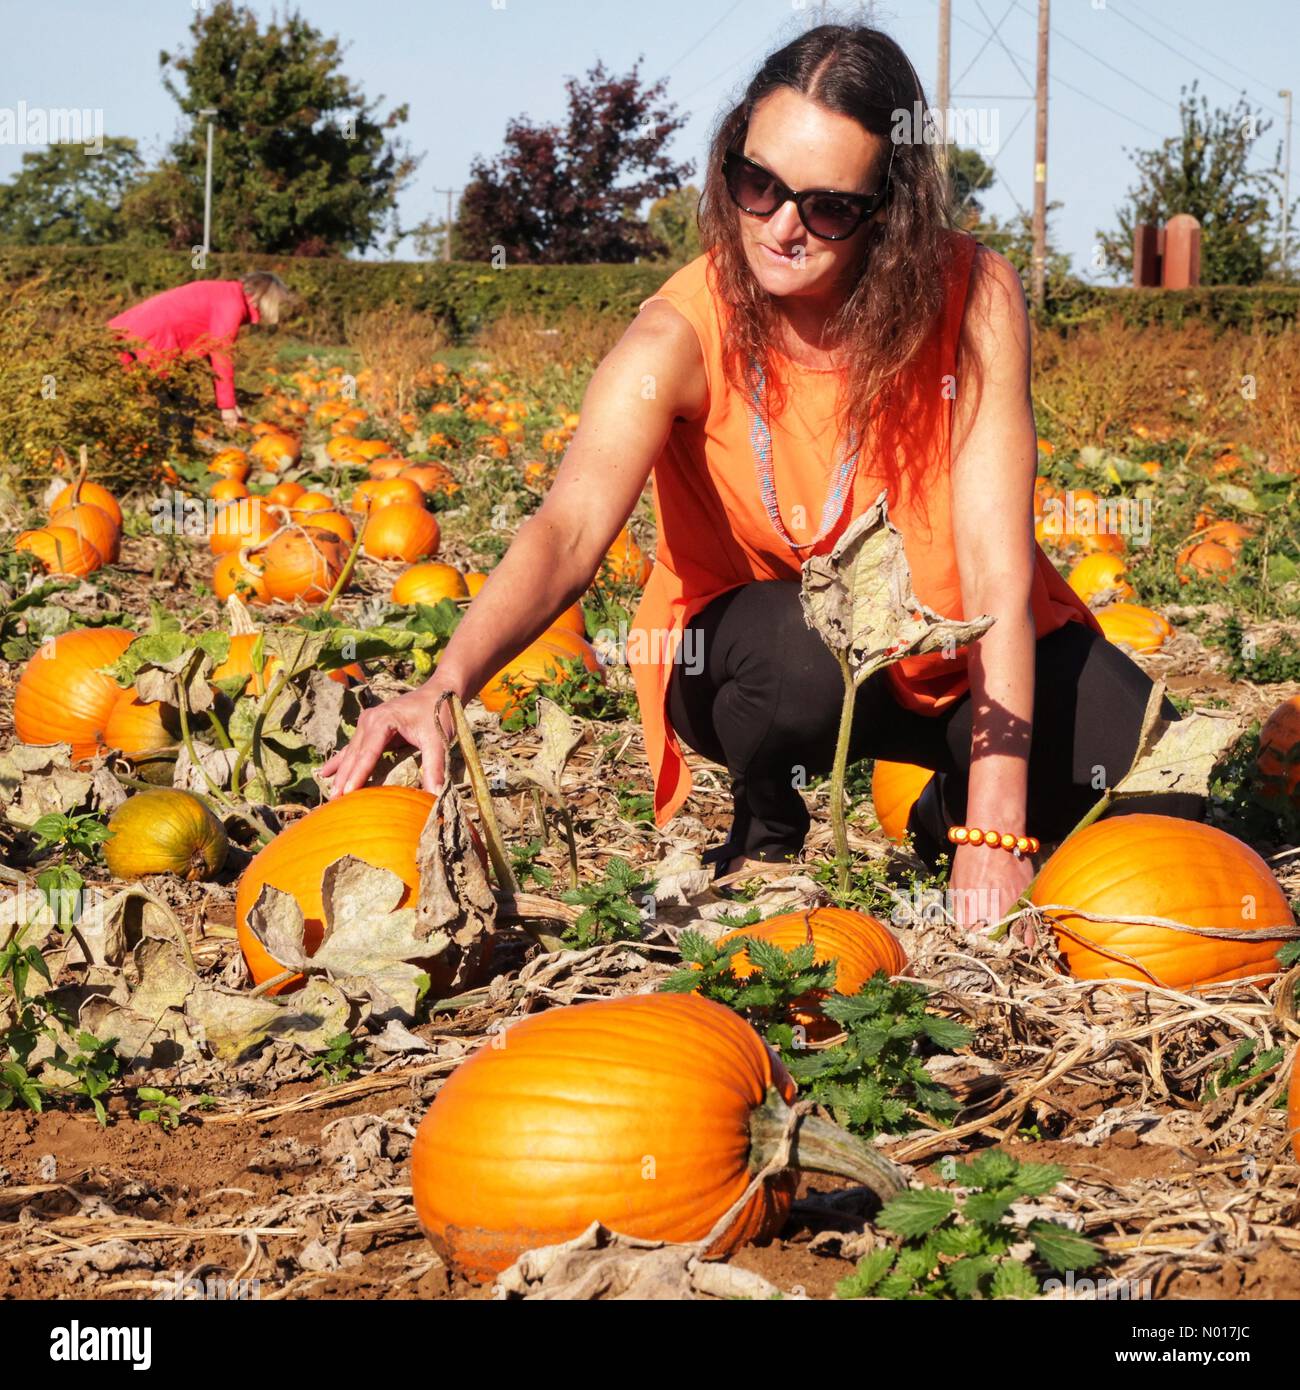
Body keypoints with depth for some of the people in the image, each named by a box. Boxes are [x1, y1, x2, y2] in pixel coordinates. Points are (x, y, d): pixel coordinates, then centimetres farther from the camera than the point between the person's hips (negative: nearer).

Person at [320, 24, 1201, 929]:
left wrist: (991, 839, -33)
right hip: (760, 664, -1)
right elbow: (569, 531, -40)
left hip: (962, 654, 2)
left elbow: (997, 579, -27)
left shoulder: (974, 301, -23)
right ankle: (764, 844, -3)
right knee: (794, 646, -36)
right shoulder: (682, 336, -25)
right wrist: (446, 686, -60)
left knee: (1159, 785, -20)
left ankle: (949, 814, 12)